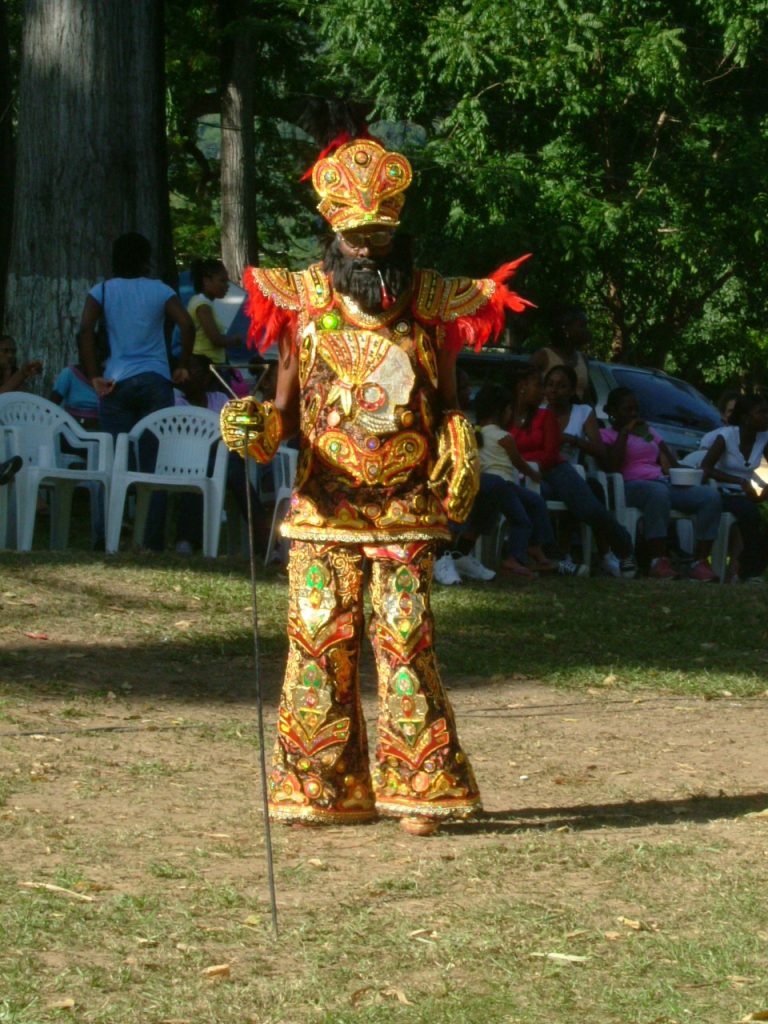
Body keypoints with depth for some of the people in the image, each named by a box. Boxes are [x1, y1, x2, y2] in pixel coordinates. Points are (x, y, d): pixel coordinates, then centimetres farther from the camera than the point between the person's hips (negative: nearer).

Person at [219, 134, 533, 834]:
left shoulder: (431, 304, 5)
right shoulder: (302, 302, 7)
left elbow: (448, 405, 12)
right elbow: (287, 409, 8)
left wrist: (459, 457, -7)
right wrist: (257, 427, -14)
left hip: (407, 508, -1)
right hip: (324, 507, 1)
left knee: (405, 639, -7)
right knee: (319, 639, 0)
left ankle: (419, 787, -1)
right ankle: (321, 786, 9)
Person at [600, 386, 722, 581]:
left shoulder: (649, 432, 32)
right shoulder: (606, 434, 14)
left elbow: (672, 462, 23)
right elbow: (611, 466, -7)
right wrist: (624, 433, -4)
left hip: (664, 482, 6)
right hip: (631, 486, -6)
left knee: (711, 497, -20)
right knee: (658, 491, -44)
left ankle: (700, 562, -29)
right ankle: (658, 561, -45)